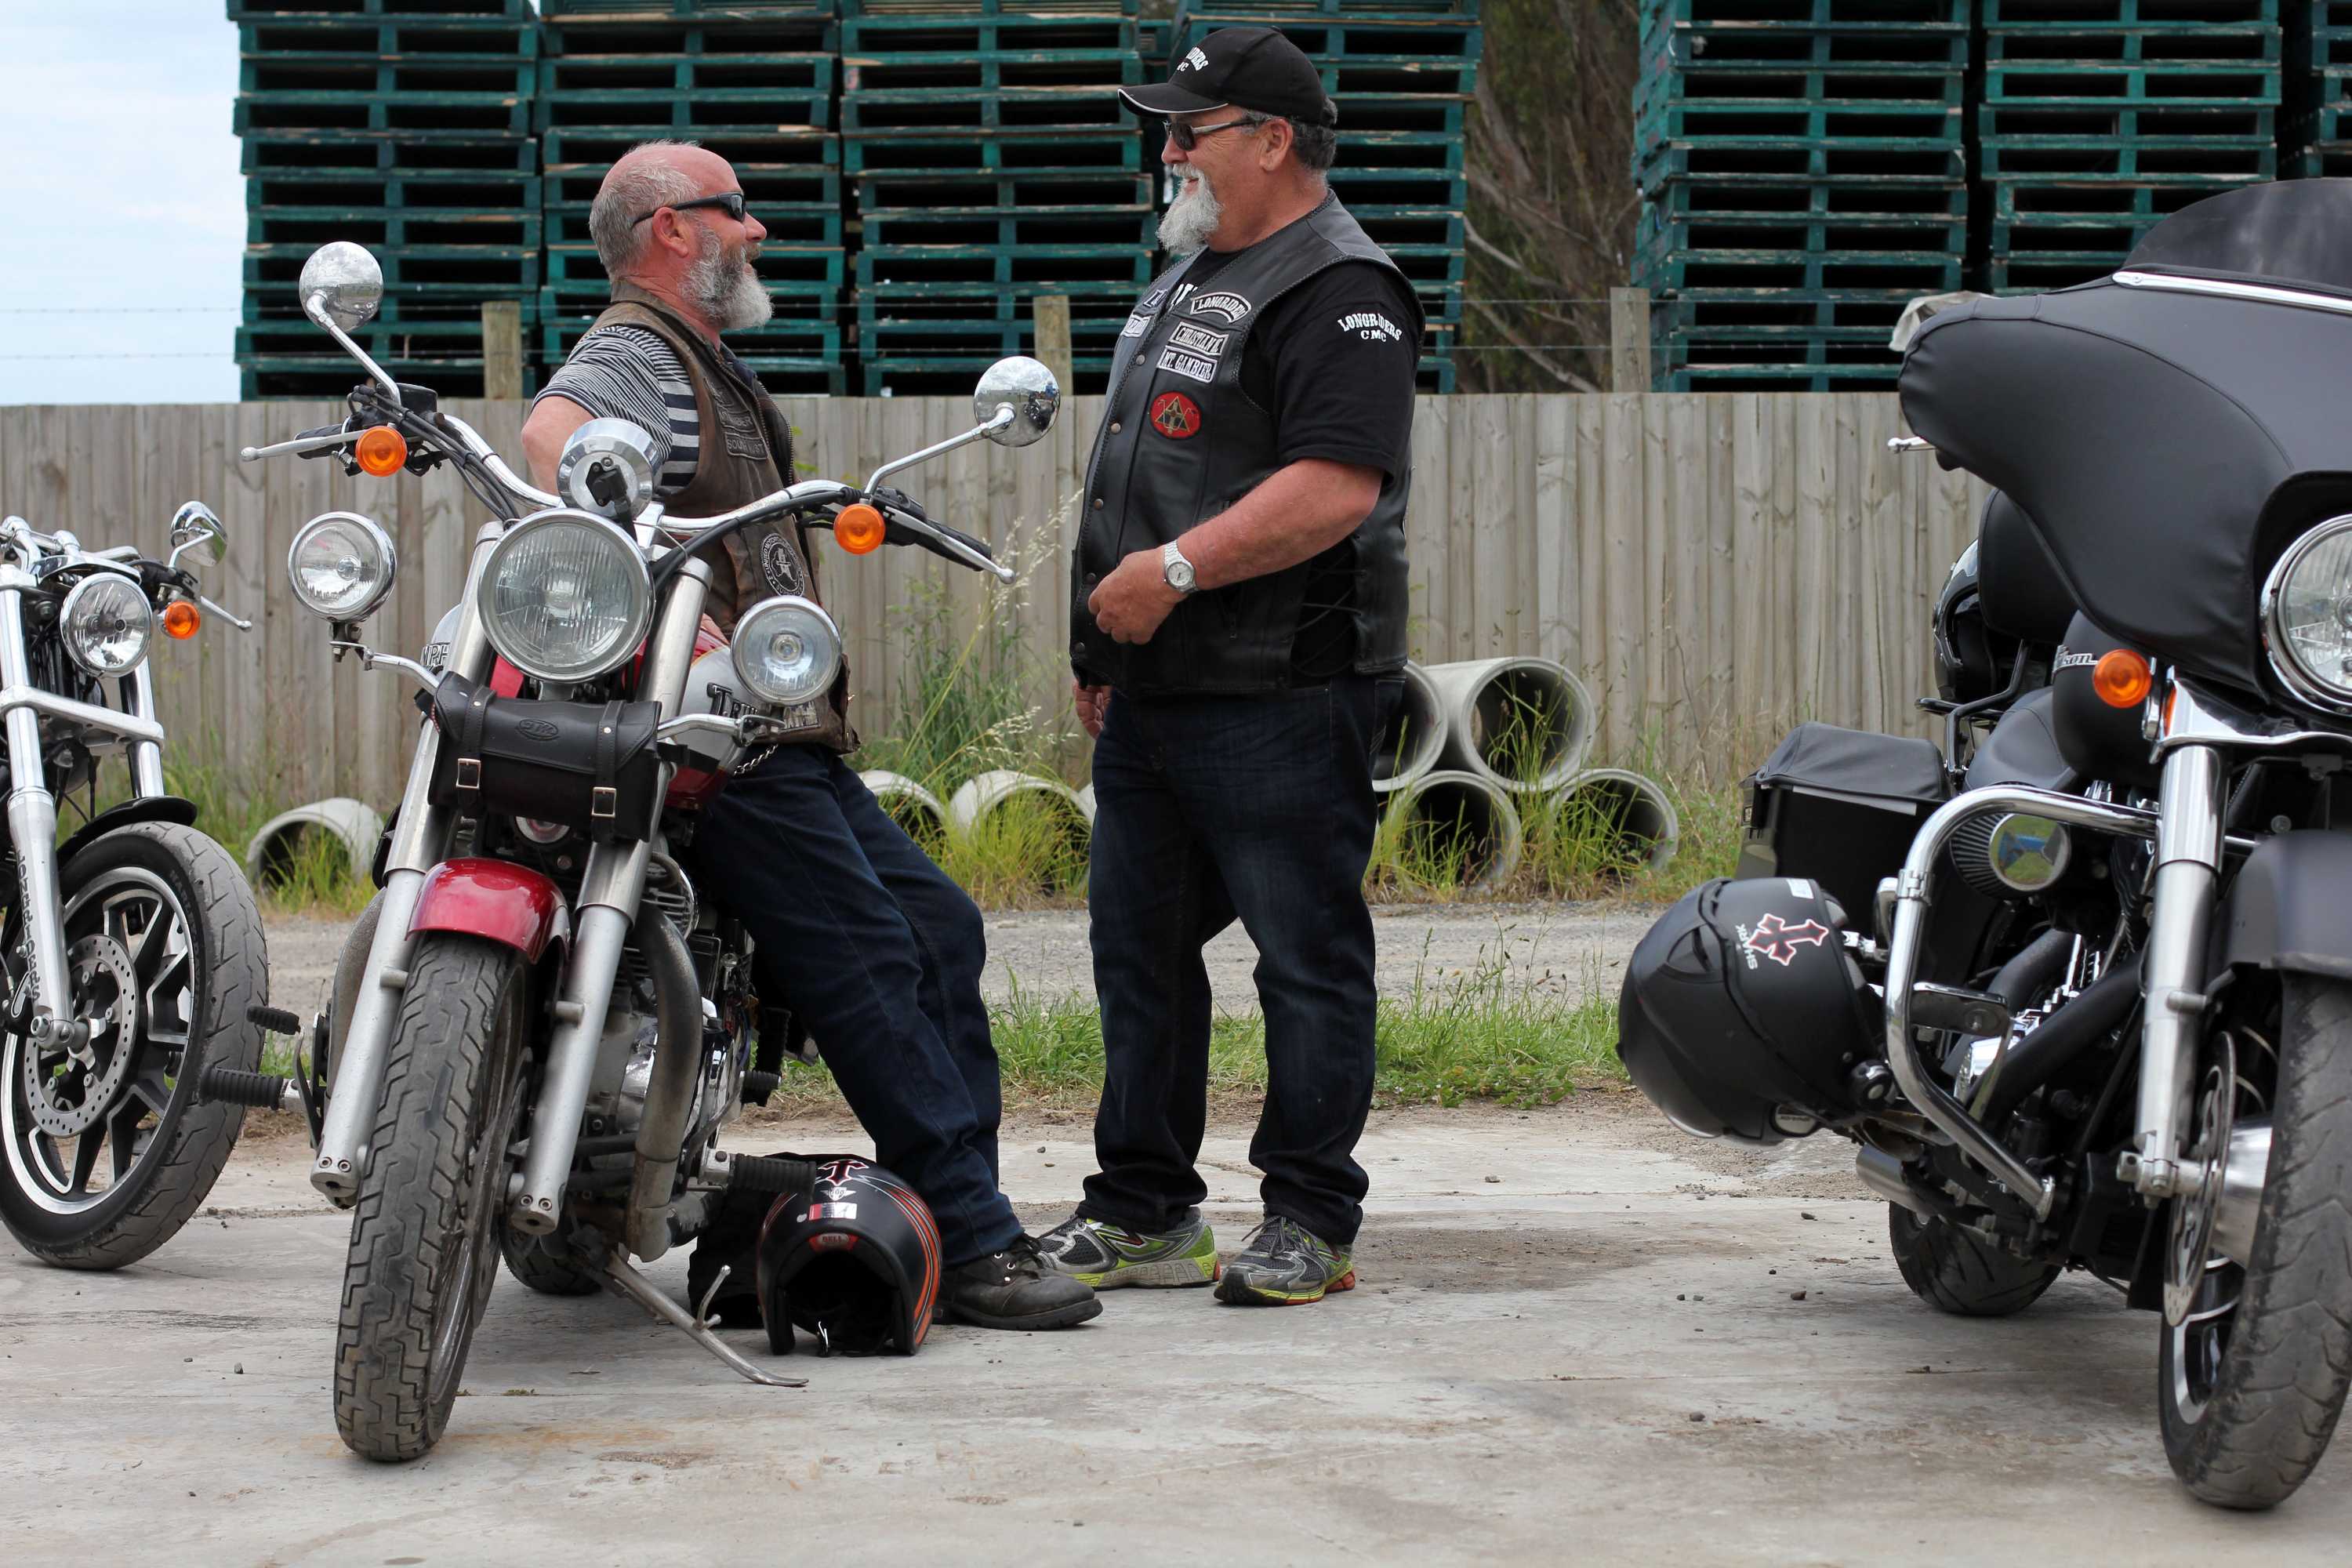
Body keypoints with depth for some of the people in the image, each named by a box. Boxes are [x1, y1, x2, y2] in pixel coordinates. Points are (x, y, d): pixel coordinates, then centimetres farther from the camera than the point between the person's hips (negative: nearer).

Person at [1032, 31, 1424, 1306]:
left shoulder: (1338, 292, -12)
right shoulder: (1191, 275, 19)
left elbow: (1339, 487, -24)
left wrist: (1175, 568, -24)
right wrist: (1104, 644, 21)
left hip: (1281, 697, -10)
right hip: (1153, 695, 10)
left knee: (1306, 957, -2)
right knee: (1138, 946, 12)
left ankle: (1311, 1219, 4)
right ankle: (1145, 1211, 19)